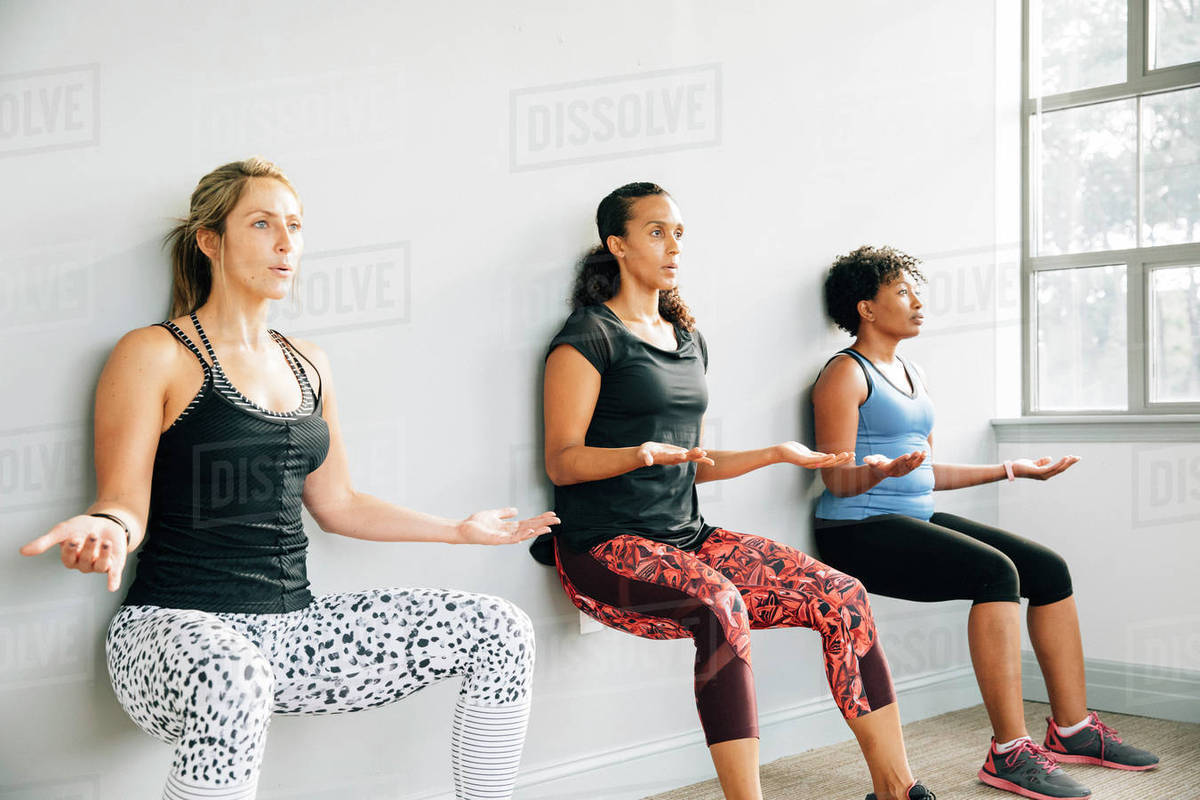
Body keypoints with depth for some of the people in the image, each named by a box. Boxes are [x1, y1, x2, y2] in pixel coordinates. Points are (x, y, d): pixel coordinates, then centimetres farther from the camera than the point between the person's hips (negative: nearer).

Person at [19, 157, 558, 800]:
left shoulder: (307, 365, 16)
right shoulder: (154, 355, -3)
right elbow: (125, 501, -8)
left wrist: (459, 530, 18)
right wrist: (108, 529, -32)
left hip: (292, 624, 7)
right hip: (179, 627, -6)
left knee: (502, 632, -6)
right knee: (233, 681, -43)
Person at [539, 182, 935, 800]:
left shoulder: (688, 340, 20)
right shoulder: (589, 337, -3)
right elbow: (562, 462, -10)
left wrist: (776, 454, 14)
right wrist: (641, 454, -27)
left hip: (687, 537, 7)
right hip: (607, 547, -7)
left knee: (841, 596, -9)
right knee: (720, 604, -36)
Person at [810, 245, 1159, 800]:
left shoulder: (910, 374, 20)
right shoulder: (846, 374, -6)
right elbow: (837, 479, -13)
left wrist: (1011, 469, 24)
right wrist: (879, 471, -34)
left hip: (917, 519, 9)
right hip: (858, 532, -9)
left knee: (1049, 569, -3)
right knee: (995, 571, -27)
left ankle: (1072, 728, 6)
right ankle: (1009, 753, -23)